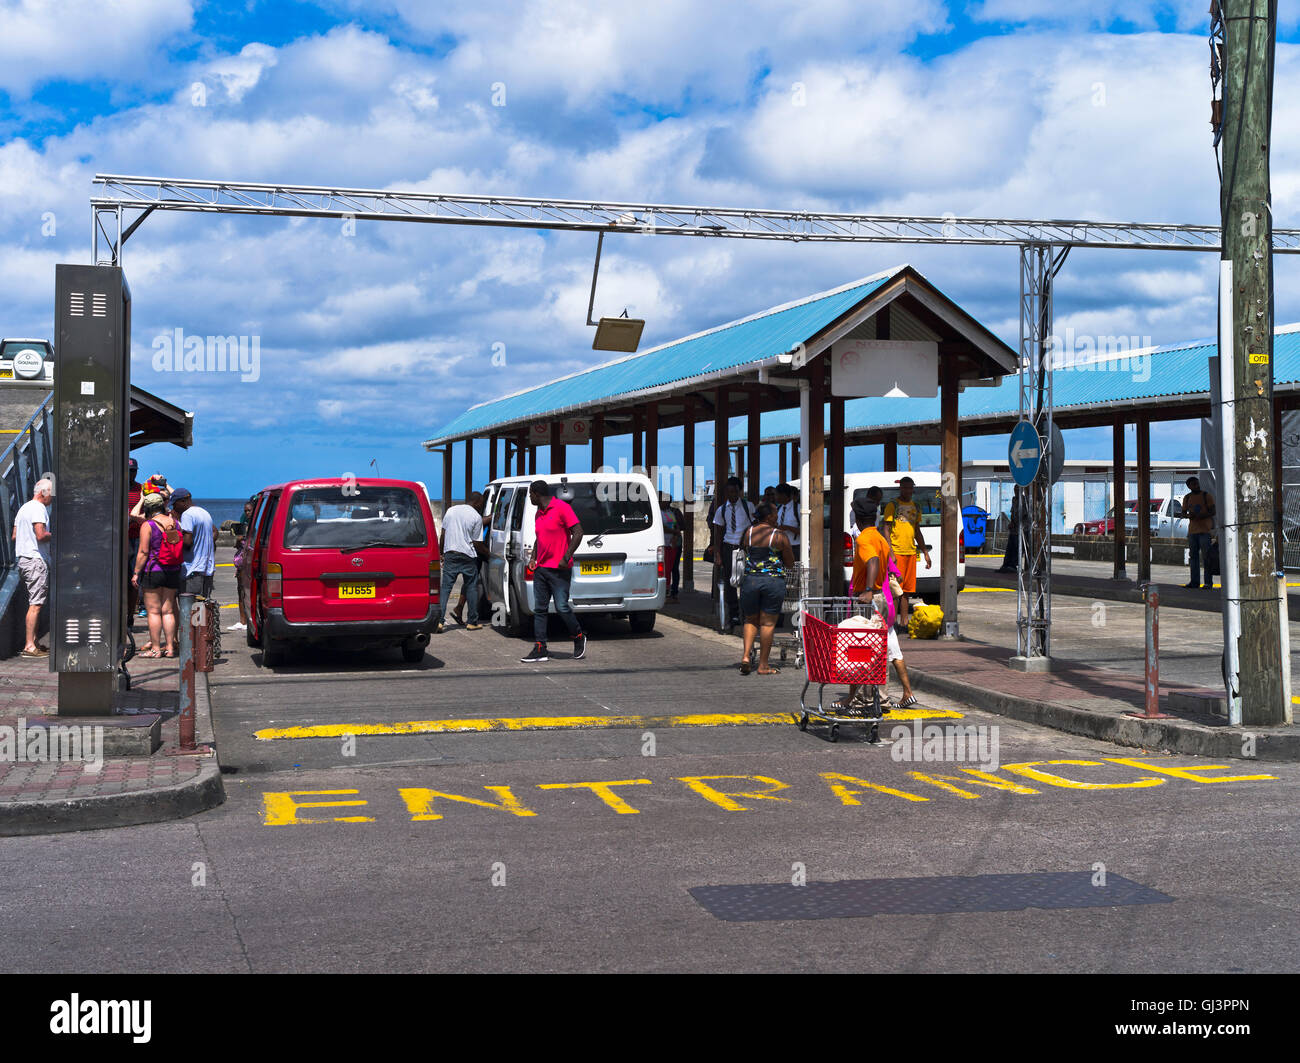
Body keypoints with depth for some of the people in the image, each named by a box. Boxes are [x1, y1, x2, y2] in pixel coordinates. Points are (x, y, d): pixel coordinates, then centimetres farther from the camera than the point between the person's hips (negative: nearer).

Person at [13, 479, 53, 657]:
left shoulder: (24, 507, 20)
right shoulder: (38, 508, -11)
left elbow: (14, 536, 21)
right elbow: (41, 535, -21)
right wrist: (56, 535, -5)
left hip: (23, 559, 10)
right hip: (36, 559, -10)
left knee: (35, 603, 14)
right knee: (36, 604, -11)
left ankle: (34, 642, 16)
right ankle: (29, 646, -13)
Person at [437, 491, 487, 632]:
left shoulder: (450, 511, 9)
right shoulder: (476, 517, -5)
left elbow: (443, 535, 12)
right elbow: (477, 543, -4)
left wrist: (441, 553, 19)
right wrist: (488, 552, 12)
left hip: (450, 554, 3)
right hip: (467, 556, -3)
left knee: (445, 587, 1)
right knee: (471, 587, 10)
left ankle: (439, 620, -9)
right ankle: (472, 622, 12)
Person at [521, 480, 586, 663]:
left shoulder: (561, 507, -10)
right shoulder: (539, 513, 15)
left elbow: (578, 532, -13)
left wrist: (566, 558, -18)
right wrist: (533, 559, 13)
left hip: (559, 569, -8)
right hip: (541, 569, 8)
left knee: (562, 607, -7)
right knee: (539, 609, 4)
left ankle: (579, 638, 16)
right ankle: (540, 649, 6)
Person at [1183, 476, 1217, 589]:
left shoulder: (1207, 496, -2)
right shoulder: (1187, 498, 13)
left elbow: (1213, 512, -5)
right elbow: (1184, 513, 17)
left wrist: (1201, 516, -20)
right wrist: (1188, 515, -6)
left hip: (1205, 530, -5)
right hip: (1192, 530, 5)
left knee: (1206, 556, -7)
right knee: (1193, 556, 6)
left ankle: (1209, 583, -6)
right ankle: (1195, 581, 12)